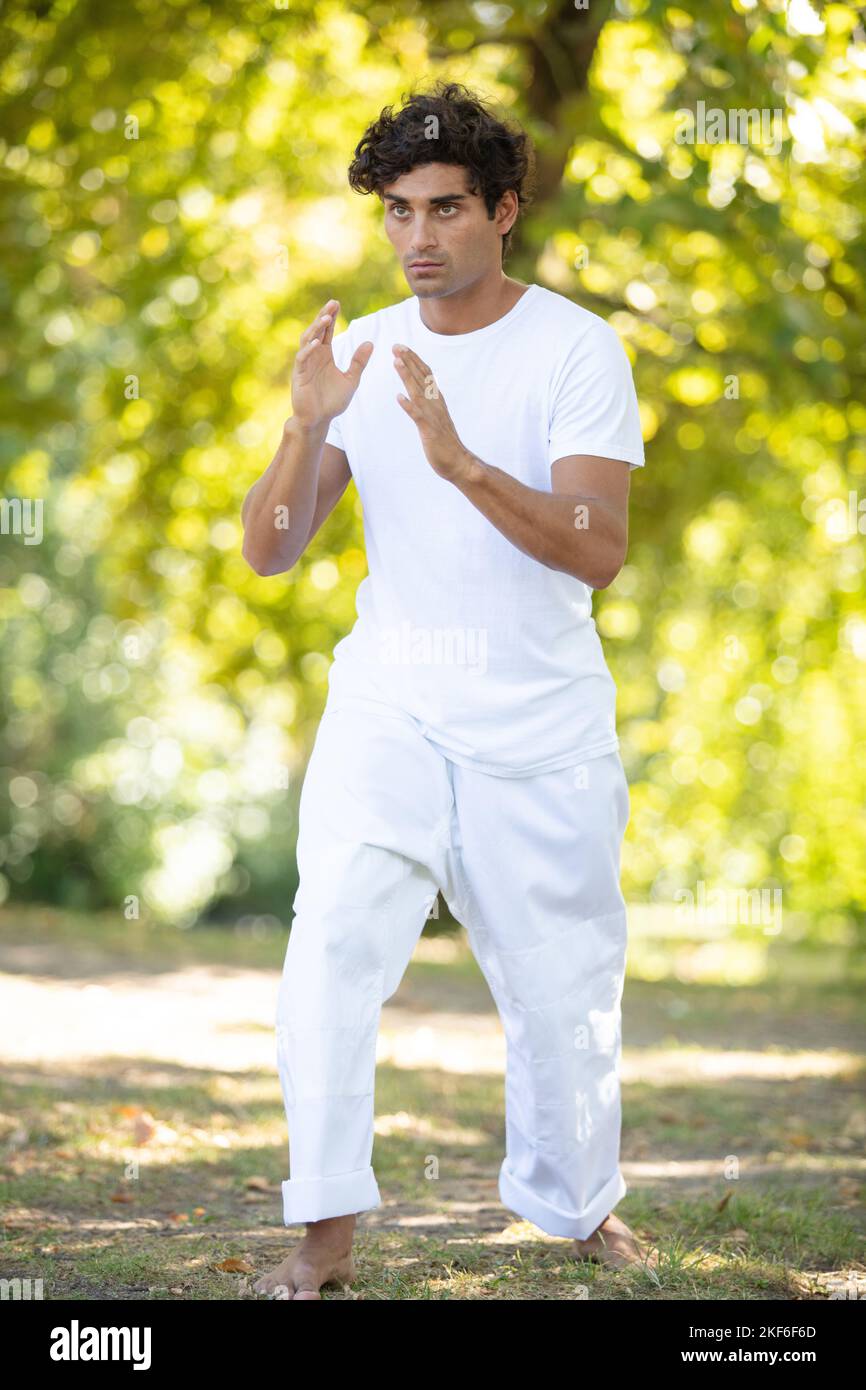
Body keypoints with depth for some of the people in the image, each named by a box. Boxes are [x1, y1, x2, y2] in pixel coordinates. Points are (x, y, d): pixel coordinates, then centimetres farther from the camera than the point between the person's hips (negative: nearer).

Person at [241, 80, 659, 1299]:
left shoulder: (575, 349, -8)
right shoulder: (362, 354, 4)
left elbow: (599, 552, -20)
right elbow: (268, 552, -1)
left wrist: (461, 462, -33)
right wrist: (307, 430, -19)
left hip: (543, 723, -2)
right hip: (388, 705, 2)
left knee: (564, 982, 7)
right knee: (333, 942, -16)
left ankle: (578, 1203, 30)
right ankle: (327, 1230, -11)